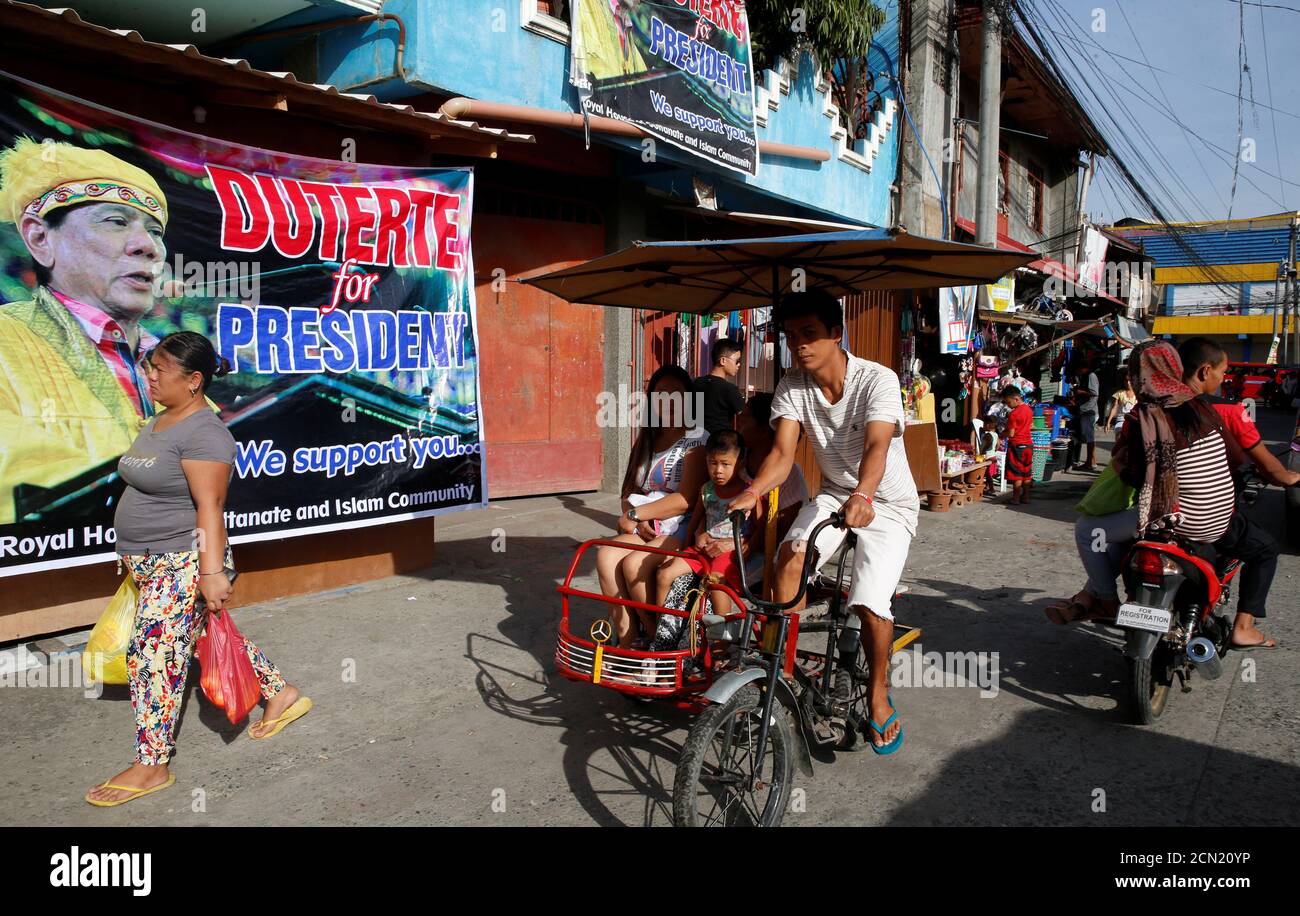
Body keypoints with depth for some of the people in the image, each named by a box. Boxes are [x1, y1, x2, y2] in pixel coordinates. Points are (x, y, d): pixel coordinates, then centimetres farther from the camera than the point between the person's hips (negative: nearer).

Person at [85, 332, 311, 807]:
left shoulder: (203, 433, -20)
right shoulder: (159, 422, 10)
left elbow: (209, 508, -23)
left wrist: (211, 572, -25)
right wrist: (138, 557, 23)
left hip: (184, 564, -10)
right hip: (153, 565, 10)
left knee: (153, 655, -4)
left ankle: (151, 767, 9)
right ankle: (281, 694, 31)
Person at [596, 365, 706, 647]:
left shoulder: (696, 440, -5)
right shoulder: (646, 440, 18)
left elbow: (685, 500, -14)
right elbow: (629, 490, 16)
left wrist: (633, 514, -13)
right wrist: (636, 519, -7)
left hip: (681, 530, -6)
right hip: (644, 528, 6)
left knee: (634, 564, -29)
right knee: (606, 555, -23)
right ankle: (628, 640, -19)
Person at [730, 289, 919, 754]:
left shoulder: (878, 380, -23)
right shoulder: (792, 386, -10)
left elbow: (877, 446, -38)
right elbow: (782, 452, -20)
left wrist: (862, 495, -58)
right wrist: (751, 492, -40)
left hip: (889, 503, -4)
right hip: (834, 494, 4)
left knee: (870, 603, -19)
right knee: (791, 555, -26)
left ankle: (878, 694, 8)